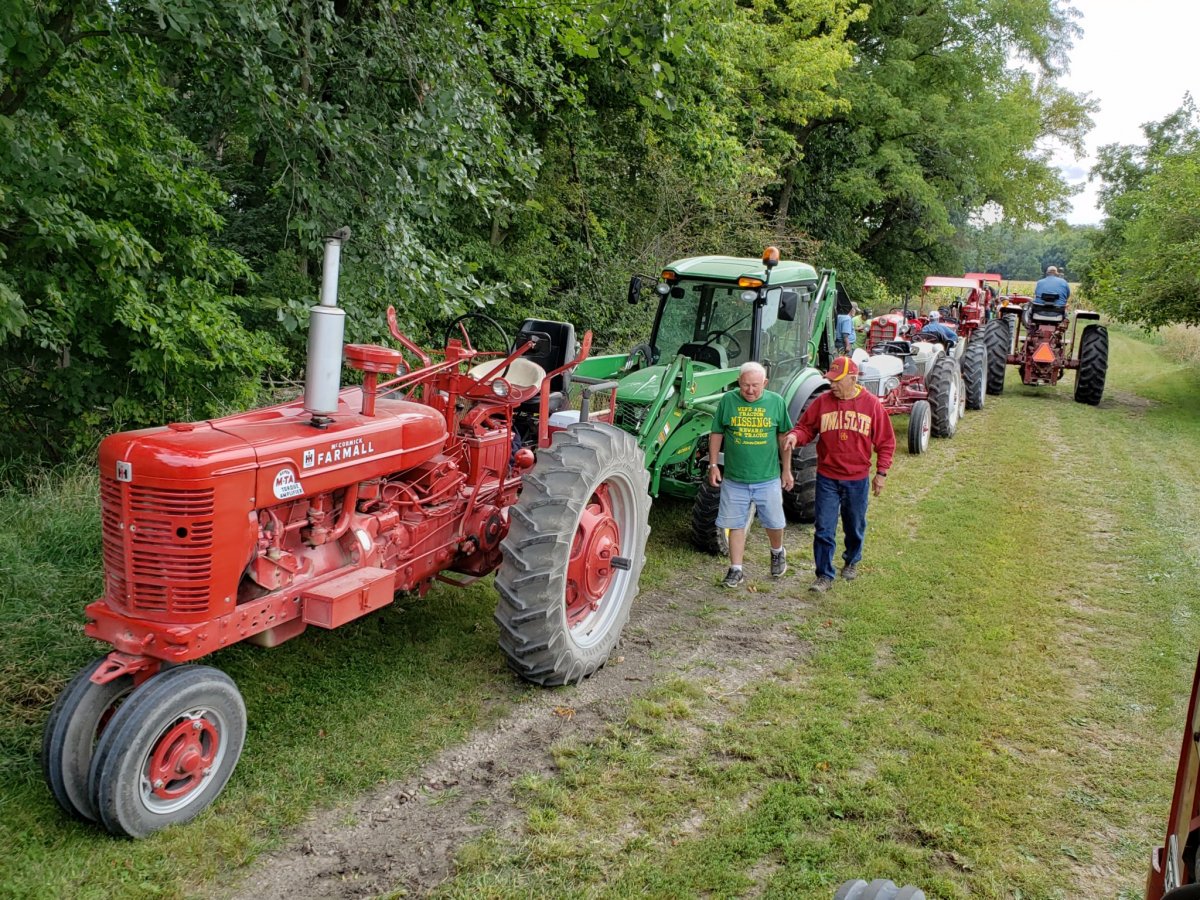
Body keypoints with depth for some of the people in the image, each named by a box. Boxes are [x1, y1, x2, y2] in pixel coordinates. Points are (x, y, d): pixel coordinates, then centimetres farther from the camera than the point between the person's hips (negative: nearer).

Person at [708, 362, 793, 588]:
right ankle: (736, 569, 18)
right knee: (736, 525, 7)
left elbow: (783, 436, 6)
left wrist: (787, 470, 7)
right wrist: (713, 465, 0)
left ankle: (778, 552, 43)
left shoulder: (776, 402, -3)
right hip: (734, 479, 0)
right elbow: (716, 434, 3)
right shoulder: (728, 400, -5)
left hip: (768, 478, 0)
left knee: (774, 522, 13)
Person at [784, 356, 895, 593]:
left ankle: (852, 562, 42)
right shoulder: (822, 402, -5)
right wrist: (794, 436, -20)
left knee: (855, 527, 18)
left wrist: (881, 473, -2)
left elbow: (885, 441, 0)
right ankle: (825, 576, 7)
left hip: (857, 479, 0)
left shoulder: (871, 404, -6)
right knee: (824, 529, -2)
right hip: (827, 478, 0)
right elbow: (805, 427, 4)